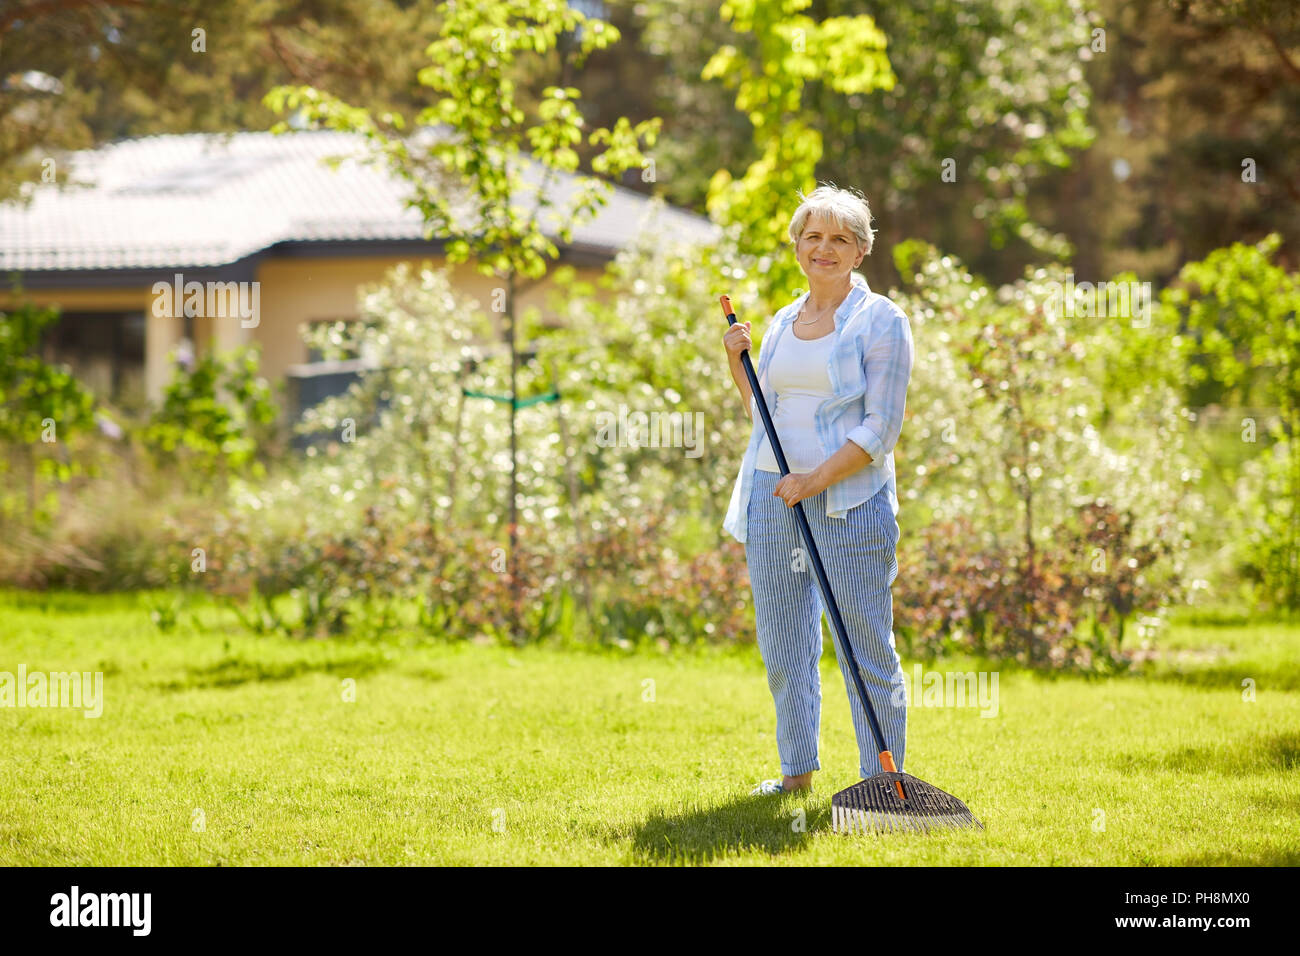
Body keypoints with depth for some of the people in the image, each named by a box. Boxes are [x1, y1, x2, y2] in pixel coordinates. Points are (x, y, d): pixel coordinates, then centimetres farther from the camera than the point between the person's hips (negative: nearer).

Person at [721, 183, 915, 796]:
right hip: (773, 495, 6)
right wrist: (737, 364, 8)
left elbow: (881, 429, -10)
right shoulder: (782, 323, 15)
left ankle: (883, 780, 2)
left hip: (848, 502, -6)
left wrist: (817, 480, -19)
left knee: (867, 648, -4)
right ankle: (797, 771, 21)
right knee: (783, 647, 10)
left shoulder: (881, 321, -4)